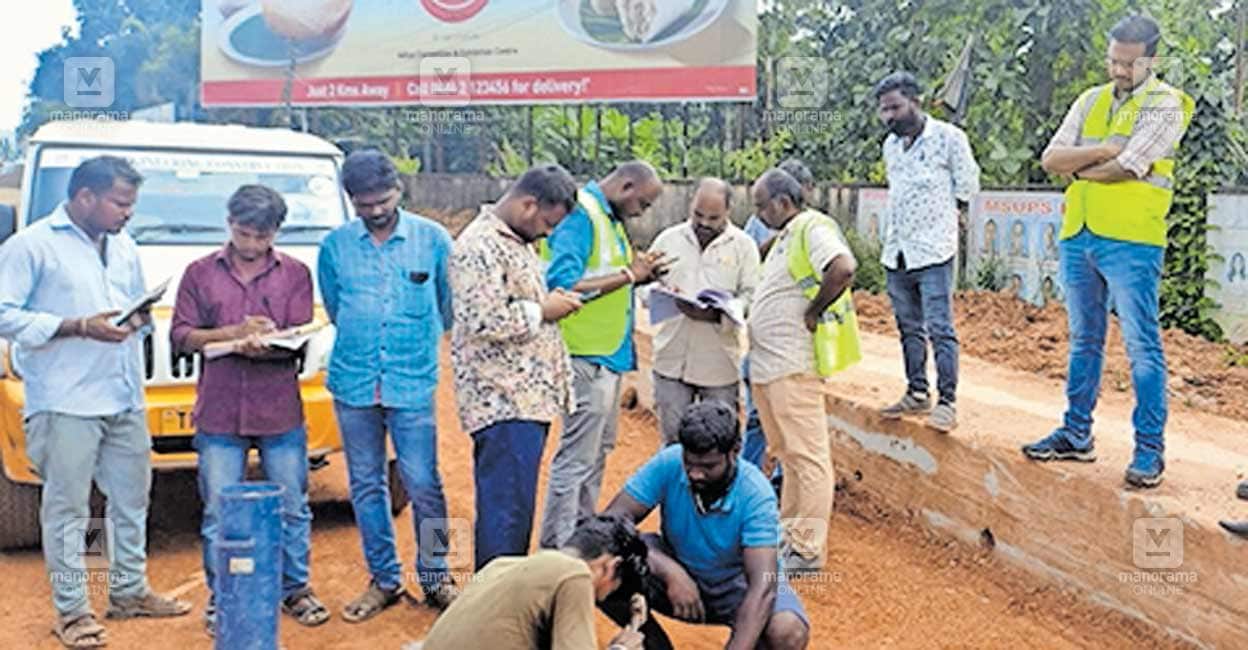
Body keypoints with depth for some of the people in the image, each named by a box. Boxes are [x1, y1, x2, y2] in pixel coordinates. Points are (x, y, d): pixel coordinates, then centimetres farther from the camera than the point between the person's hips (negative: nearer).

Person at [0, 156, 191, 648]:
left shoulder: (125, 247, 16)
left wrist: (139, 319, 1)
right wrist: (78, 326, -18)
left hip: (126, 399, 7)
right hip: (65, 402, -7)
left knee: (131, 500, 15)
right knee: (67, 509, -1)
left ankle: (130, 591, 29)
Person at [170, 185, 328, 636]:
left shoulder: (295, 274, 6)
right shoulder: (201, 273, 7)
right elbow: (180, 336, 2)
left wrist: (263, 345, -23)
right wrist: (234, 333, -13)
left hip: (281, 413, 0)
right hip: (220, 414, 0)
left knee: (293, 509, 8)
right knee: (218, 514, 5)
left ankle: (295, 590, 23)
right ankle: (219, 598, 18)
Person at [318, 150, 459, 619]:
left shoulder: (432, 239, -1)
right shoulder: (335, 246, 4)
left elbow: (448, 304, 11)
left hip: (413, 384, -2)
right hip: (353, 384, 2)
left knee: (423, 484, -3)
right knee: (366, 486, 9)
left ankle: (435, 577, 14)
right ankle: (384, 579, 22)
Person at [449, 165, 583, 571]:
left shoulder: (517, 241, 18)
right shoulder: (480, 247, -15)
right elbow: (486, 321, -24)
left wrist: (552, 302, 14)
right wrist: (542, 310, -13)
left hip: (528, 396, 10)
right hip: (504, 402, -10)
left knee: (516, 506, 15)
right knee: (506, 510, -7)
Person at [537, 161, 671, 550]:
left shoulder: (608, 217, 15)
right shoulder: (579, 215, -16)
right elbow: (564, 283, -26)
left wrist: (638, 276, 3)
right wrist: (628, 274, -20)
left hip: (607, 354, 11)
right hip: (587, 355, -11)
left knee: (599, 450, 19)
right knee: (577, 457, -7)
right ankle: (554, 554, 0)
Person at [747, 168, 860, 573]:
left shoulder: (812, 228, -12)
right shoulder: (785, 236, 19)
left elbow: (843, 269, -29)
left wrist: (813, 312, -20)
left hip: (794, 366, -10)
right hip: (767, 364, 11)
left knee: (807, 456, -4)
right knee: (786, 454, 17)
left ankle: (808, 552, 0)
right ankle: (787, 535, 27)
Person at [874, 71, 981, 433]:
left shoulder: (948, 137, -5)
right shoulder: (891, 145, 15)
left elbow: (967, 186, 0)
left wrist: (938, 213, 3)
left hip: (933, 252, -7)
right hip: (896, 252, 7)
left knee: (939, 329, -8)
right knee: (909, 328, 13)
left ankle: (947, 402, -5)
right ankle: (917, 394, 22)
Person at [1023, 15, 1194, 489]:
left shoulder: (1164, 105, -5)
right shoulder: (1091, 101, 14)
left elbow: (1125, 169, -17)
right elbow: (1050, 159, 3)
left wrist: (1077, 167, -1)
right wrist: (1102, 151, -10)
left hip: (1131, 241, -6)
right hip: (1078, 237, 6)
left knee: (1142, 347, -3)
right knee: (1084, 342, 14)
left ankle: (1150, 449, 4)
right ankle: (1076, 435, 23)